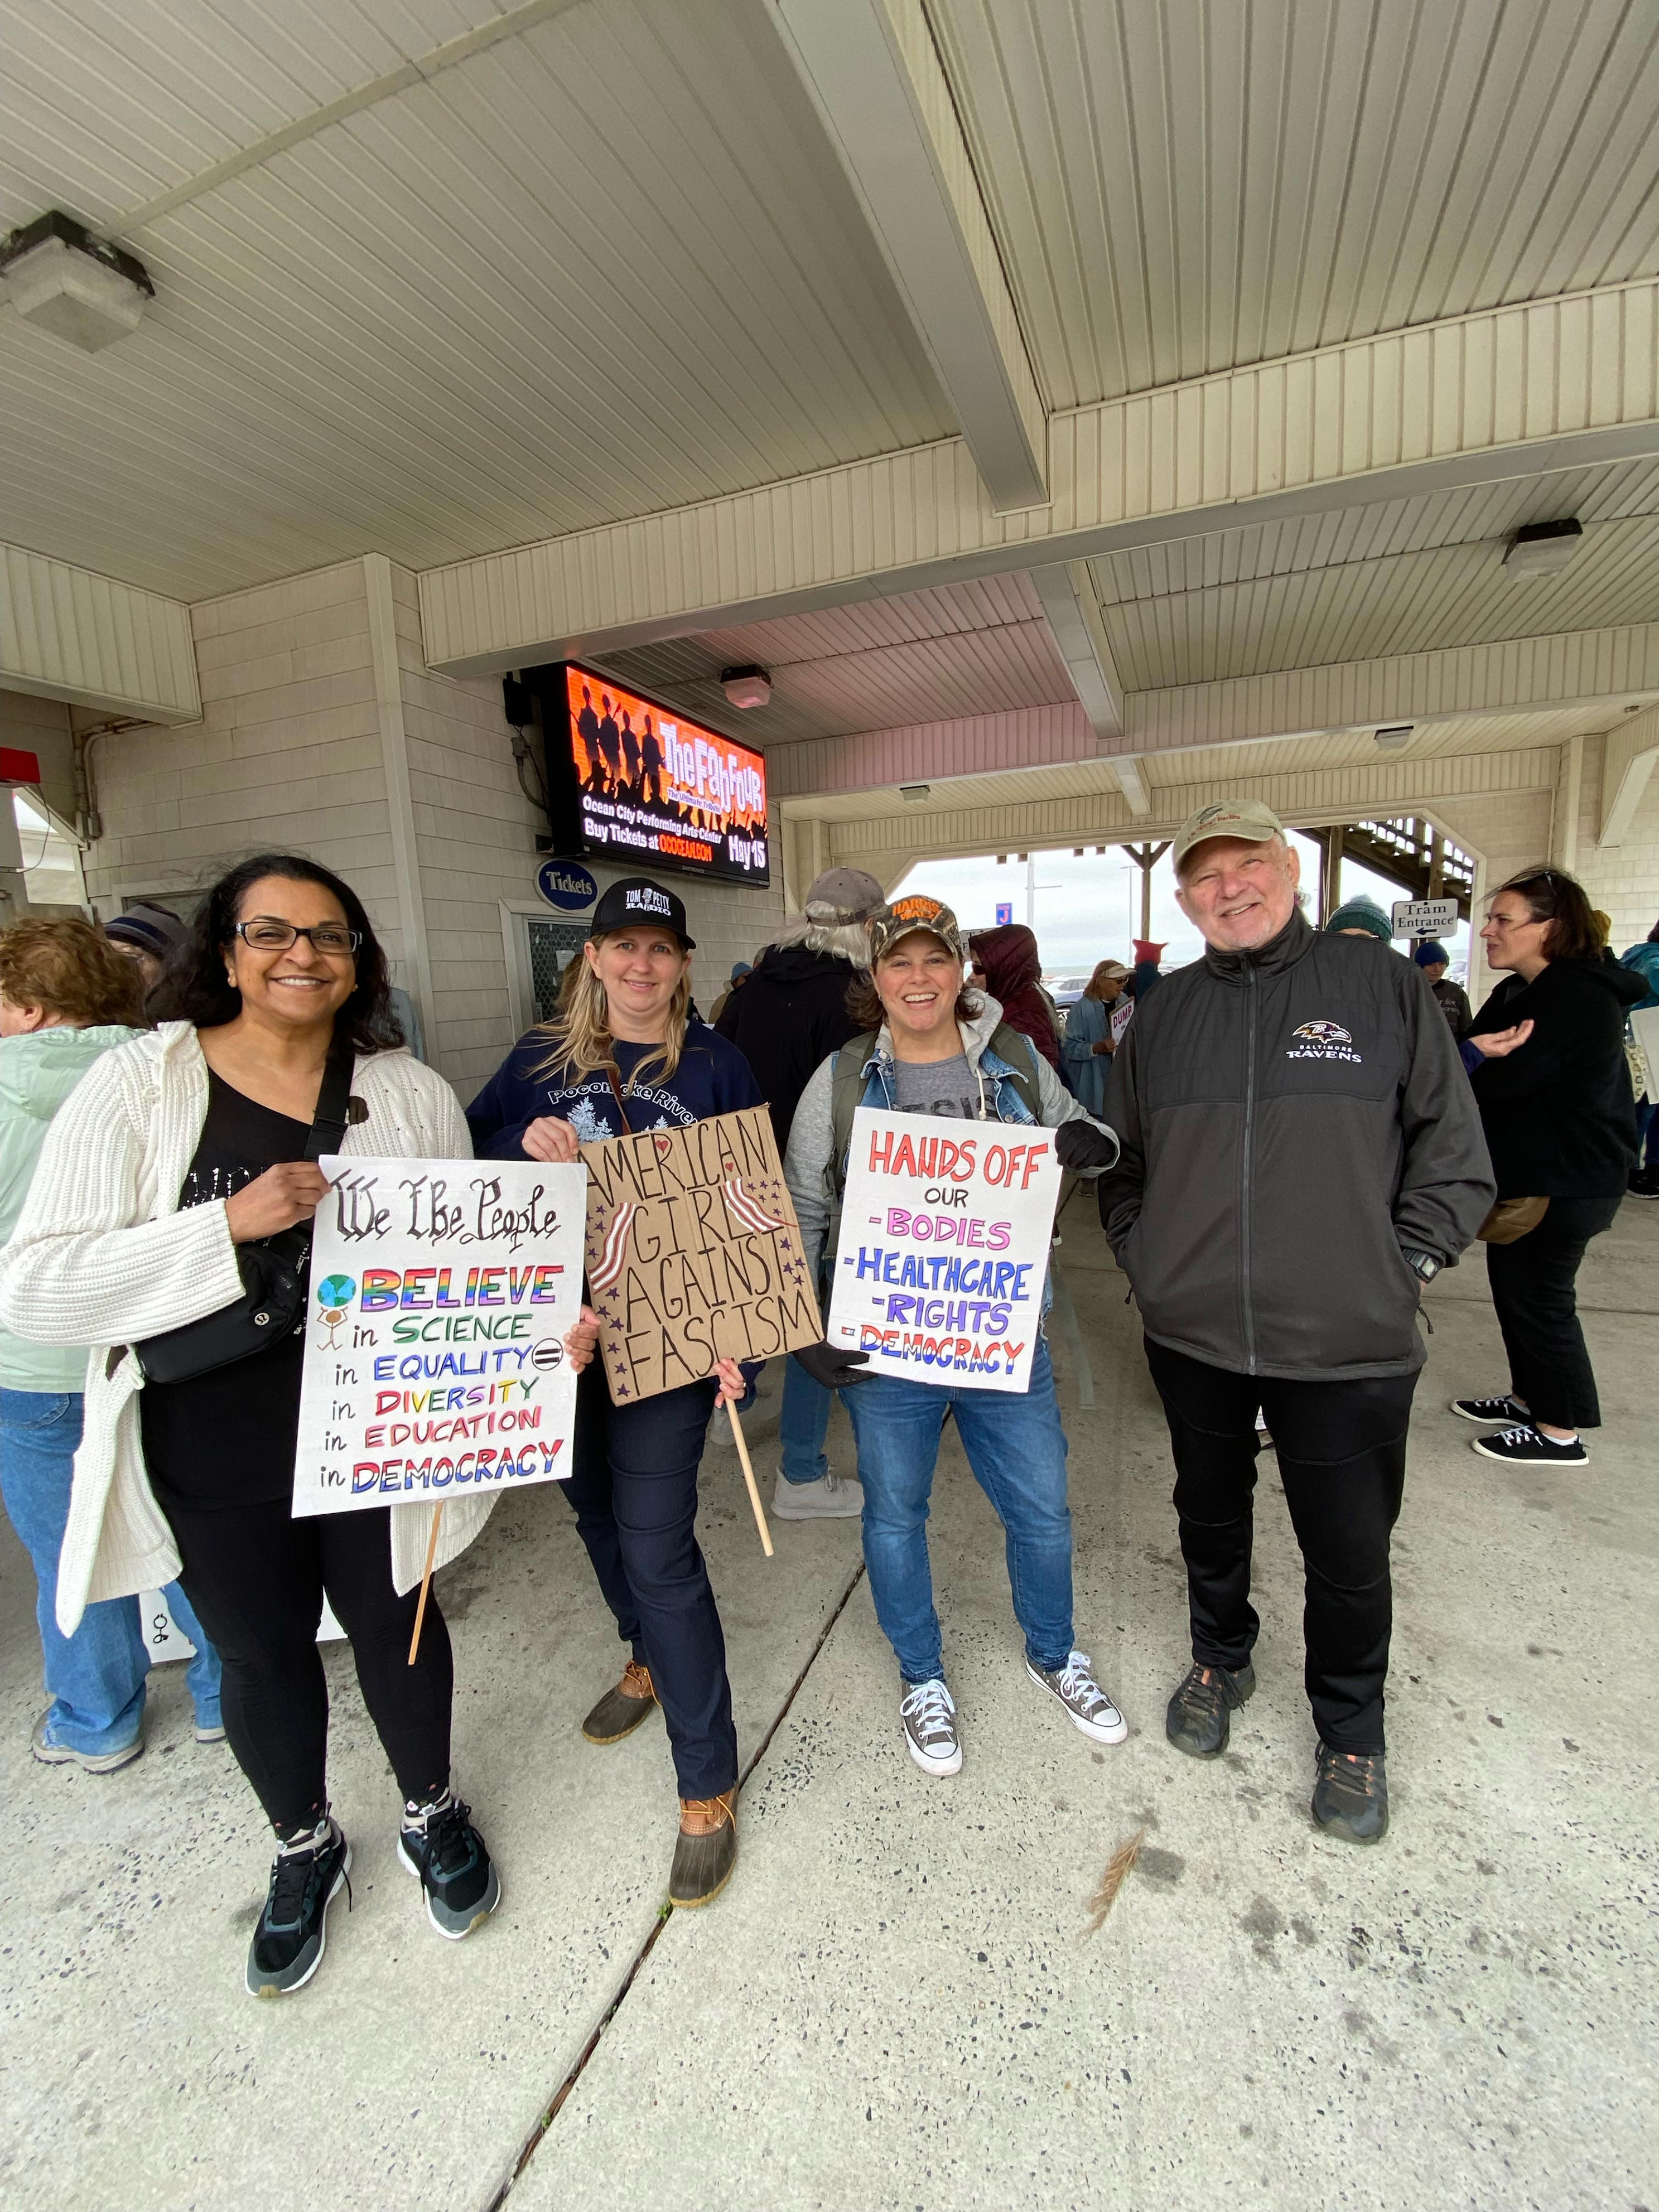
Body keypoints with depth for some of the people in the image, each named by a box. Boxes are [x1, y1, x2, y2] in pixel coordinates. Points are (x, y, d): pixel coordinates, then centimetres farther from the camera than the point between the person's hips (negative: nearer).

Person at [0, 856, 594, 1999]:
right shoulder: (140, 1082, -10)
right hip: (214, 1450, 0)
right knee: (260, 1651, 21)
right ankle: (305, 1846, 52)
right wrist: (233, 1222, -29)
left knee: (394, 1620, 20)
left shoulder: (412, 1093, -5)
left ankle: (430, 1809, 50)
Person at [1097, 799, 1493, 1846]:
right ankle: (1220, 1660, 49)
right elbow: (1122, 1160, 12)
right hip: (1192, 1335, 3)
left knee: (1350, 1554, 13)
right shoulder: (1161, 1013, 5)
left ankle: (1351, 1733, 41)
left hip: (1350, 1346, -2)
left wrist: (1397, 1268, -7)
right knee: (1210, 1519, 22)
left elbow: (1456, 1155, -1)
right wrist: (1145, 1258, 4)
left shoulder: (1386, 987, -3)